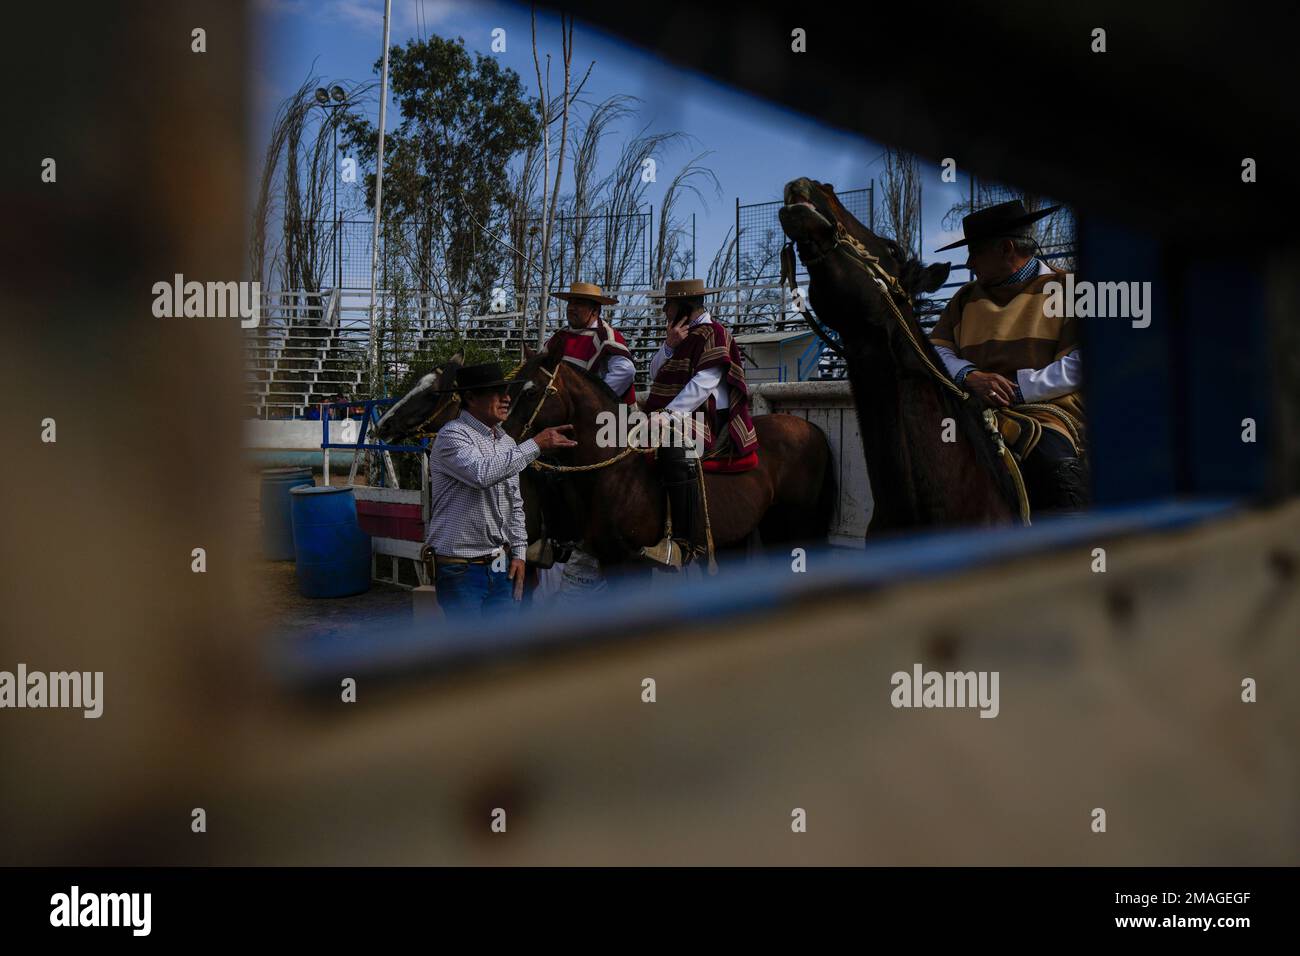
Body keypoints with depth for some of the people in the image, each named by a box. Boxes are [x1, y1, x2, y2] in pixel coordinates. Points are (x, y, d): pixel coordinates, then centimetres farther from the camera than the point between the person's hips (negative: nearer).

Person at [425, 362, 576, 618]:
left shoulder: (507, 442, 13)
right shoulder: (452, 435, -12)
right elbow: (482, 473, -31)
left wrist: (518, 552, 11)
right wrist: (535, 445, -27)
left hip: (501, 567, 7)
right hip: (460, 568, -7)